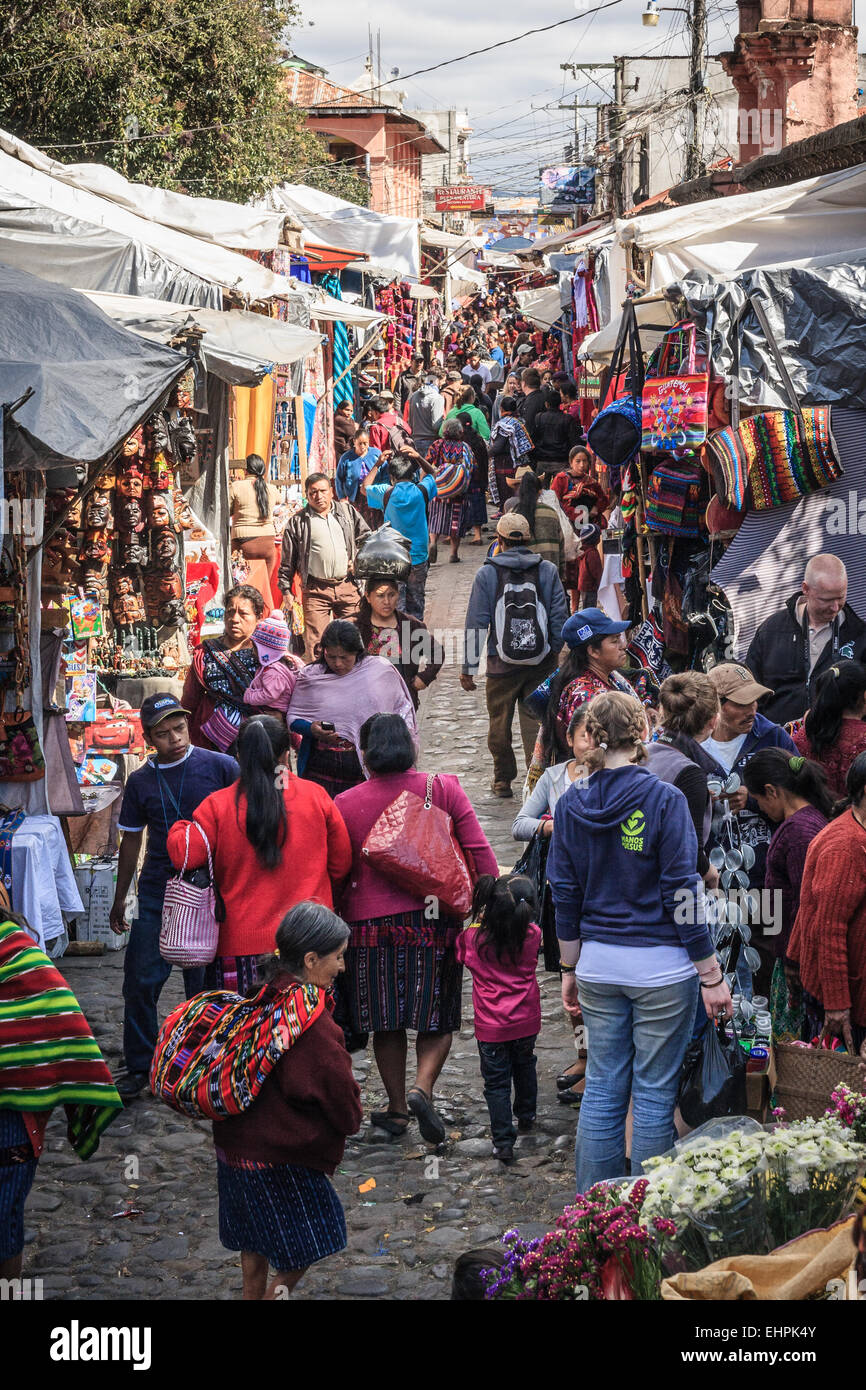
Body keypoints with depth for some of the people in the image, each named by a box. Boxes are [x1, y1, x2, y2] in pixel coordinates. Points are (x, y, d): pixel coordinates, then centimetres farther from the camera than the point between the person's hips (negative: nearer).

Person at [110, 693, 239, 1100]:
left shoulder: (219, 767, -4)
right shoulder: (141, 782, 6)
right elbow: (131, 841, 16)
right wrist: (119, 899, 19)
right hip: (157, 894, 3)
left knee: (203, 984, 4)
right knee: (140, 980, 0)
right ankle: (138, 1067, 12)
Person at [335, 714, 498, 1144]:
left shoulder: (345, 805, -4)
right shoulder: (445, 790, -3)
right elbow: (480, 853, -5)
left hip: (372, 924, 0)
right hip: (435, 919, 0)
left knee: (386, 1022, 12)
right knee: (437, 1017, 11)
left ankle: (397, 1108, 21)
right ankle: (422, 1089, -10)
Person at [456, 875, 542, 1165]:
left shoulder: (473, 937, -16)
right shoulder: (532, 936, -12)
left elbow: (461, 955, 6)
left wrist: (479, 919, 8)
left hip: (491, 1026, -2)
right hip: (526, 1021, 3)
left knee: (496, 1082, 5)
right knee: (525, 1068, 26)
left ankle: (503, 1142, 2)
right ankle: (527, 1118, 45)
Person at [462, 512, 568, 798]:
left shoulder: (487, 574, -2)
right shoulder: (547, 571, 2)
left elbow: (476, 624, -2)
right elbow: (559, 617, 3)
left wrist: (468, 667, 2)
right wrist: (555, 657, 14)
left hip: (502, 665, -1)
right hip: (541, 664, 1)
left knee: (499, 723, 12)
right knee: (536, 721, 8)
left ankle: (503, 780, 19)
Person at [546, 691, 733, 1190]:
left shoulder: (571, 805, 2)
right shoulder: (664, 799, -11)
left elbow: (565, 896, 7)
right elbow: (683, 894, -12)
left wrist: (570, 969, 17)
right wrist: (711, 976, -7)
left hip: (599, 962, 4)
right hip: (660, 963, -4)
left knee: (602, 1090, 11)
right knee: (655, 1094, 4)